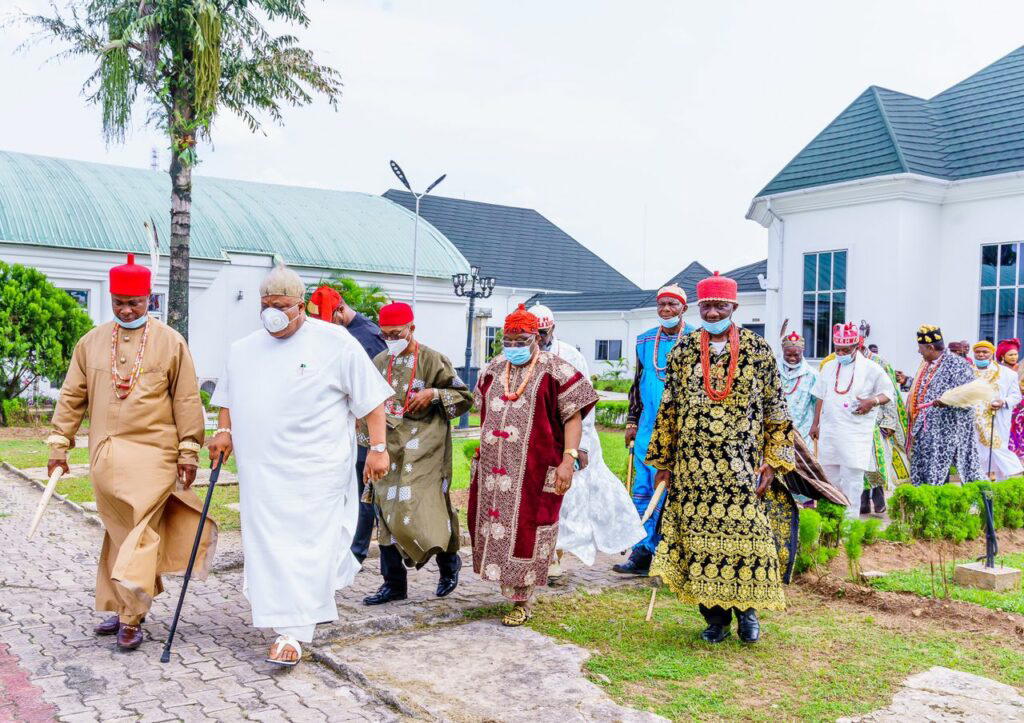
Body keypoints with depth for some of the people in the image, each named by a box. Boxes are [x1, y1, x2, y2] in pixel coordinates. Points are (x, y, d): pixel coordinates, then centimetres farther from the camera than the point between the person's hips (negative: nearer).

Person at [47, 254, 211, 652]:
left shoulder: (171, 343, 0)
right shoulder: (91, 342, 10)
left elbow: (187, 402, 0)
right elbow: (72, 397, 13)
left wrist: (189, 452, -2)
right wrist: (59, 444, 9)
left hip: (151, 453, -4)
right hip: (105, 455, 4)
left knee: (139, 529, -9)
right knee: (117, 530, 12)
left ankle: (131, 618, -3)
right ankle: (119, 607, 23)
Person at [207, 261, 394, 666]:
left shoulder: (335, 343, -4)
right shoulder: (243, 350, 11)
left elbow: (371, 397, -4)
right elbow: (229, 398, 25)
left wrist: (378, 448, -9)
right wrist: (225, 431, 7)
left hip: (315, 467, -5)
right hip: (261, 469, 5)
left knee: (306, 545, -7)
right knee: (267, 545, 8)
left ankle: (292, 633, -1)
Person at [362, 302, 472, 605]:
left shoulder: (433, 360, -5)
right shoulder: (379, 362, 10)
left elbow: (465, 397, -1)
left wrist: (434, 393, -16)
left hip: (423, 448, -5)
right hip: (389, 447, 5)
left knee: (422, 509, -9)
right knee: (387, 512, 4)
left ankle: (449, 561, 20)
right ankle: (394, 583, 14)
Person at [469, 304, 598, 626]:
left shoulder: (553, 370, -5)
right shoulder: (493, 370, 12)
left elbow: (573, 417, -9)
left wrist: (568, 459, -18)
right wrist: (482, 450, 21)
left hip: (534, 469, -5)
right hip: (494, 467, 6)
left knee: (525, 531, -1)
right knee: (493, 524, 9)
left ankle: (521, 603, 11)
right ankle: (509, 587, 28)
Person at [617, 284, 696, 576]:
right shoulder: (645, 341, 12)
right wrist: (631, 421, 15)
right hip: (648, 426, 5)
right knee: (643, 488, 5)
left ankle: (645, 551, 5)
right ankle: (642, 551, 12)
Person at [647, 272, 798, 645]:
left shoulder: (757, 350, 3)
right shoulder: (683, 351, 6)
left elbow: (776, 409, 4)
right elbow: (668, 409, 10)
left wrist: (772, 463, -3)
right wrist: (663, 462, 8)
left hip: (743, 466, -1)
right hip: (693, 467, 1)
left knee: (746, 532, -1)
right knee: (699, 535, 2)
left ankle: (747, 609, 21)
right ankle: (715, 616, 18)